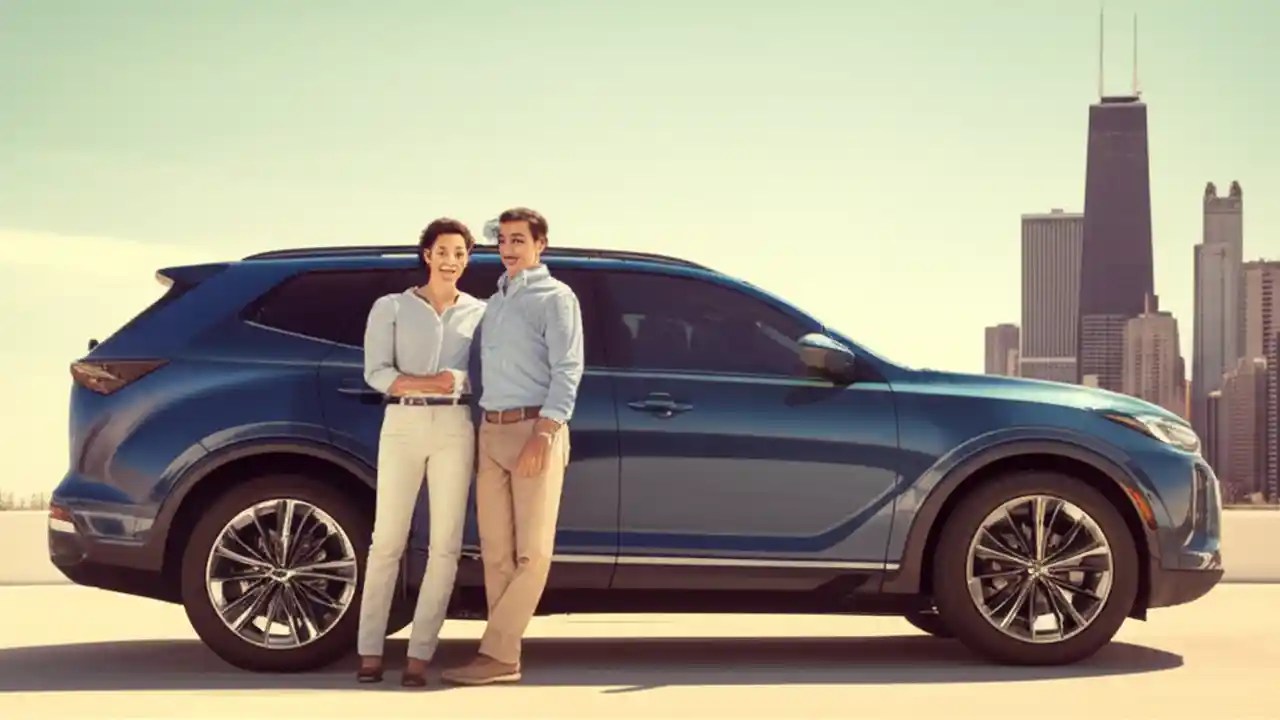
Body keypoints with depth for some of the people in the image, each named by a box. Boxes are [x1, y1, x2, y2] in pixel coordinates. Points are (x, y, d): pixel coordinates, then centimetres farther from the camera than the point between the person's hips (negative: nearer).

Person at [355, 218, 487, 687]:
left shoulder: (480, 313, 12)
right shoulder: (391, 307, 8)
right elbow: (376, 373, -3)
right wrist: (426, 384, -16)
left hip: (455, 428, 1)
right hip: (402, 425, -1)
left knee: (445, 544, -4)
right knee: (387, 540, -2)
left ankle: (420, 654, 0)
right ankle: (370, 651, 4)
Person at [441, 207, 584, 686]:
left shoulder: (555, 298, 0)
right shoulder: (494, 302, 20)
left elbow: (567, 370, -9)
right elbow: (488, 371, 19)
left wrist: (543, 432, -19)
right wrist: (476, 433, 9)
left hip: (534, 429, -7)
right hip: (491, 431, 7)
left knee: (532, 552, -7)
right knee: (496, 552, 3)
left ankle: (494, 653, -6)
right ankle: (504, 657, 5)